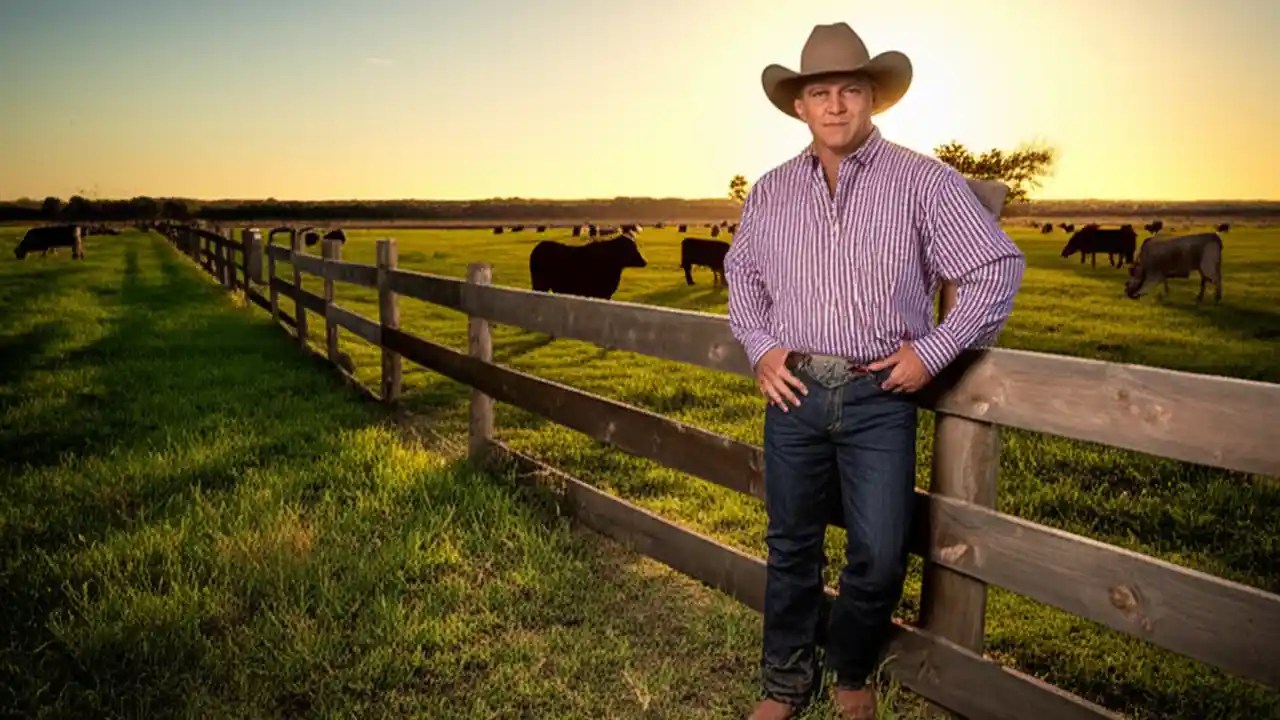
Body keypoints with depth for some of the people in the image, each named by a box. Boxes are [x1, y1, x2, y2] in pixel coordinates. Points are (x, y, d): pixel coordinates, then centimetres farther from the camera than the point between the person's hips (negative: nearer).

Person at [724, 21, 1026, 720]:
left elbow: (998, 266, -1)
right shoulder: (771, 191, 8)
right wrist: (759, 348, 7)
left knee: (879, 556, 0)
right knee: (791, 548, 12)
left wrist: (932, 352, -7)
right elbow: (741, 273, 21)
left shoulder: (923, 182, -3)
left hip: (880, 394, -2)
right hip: (793, 389, 3)